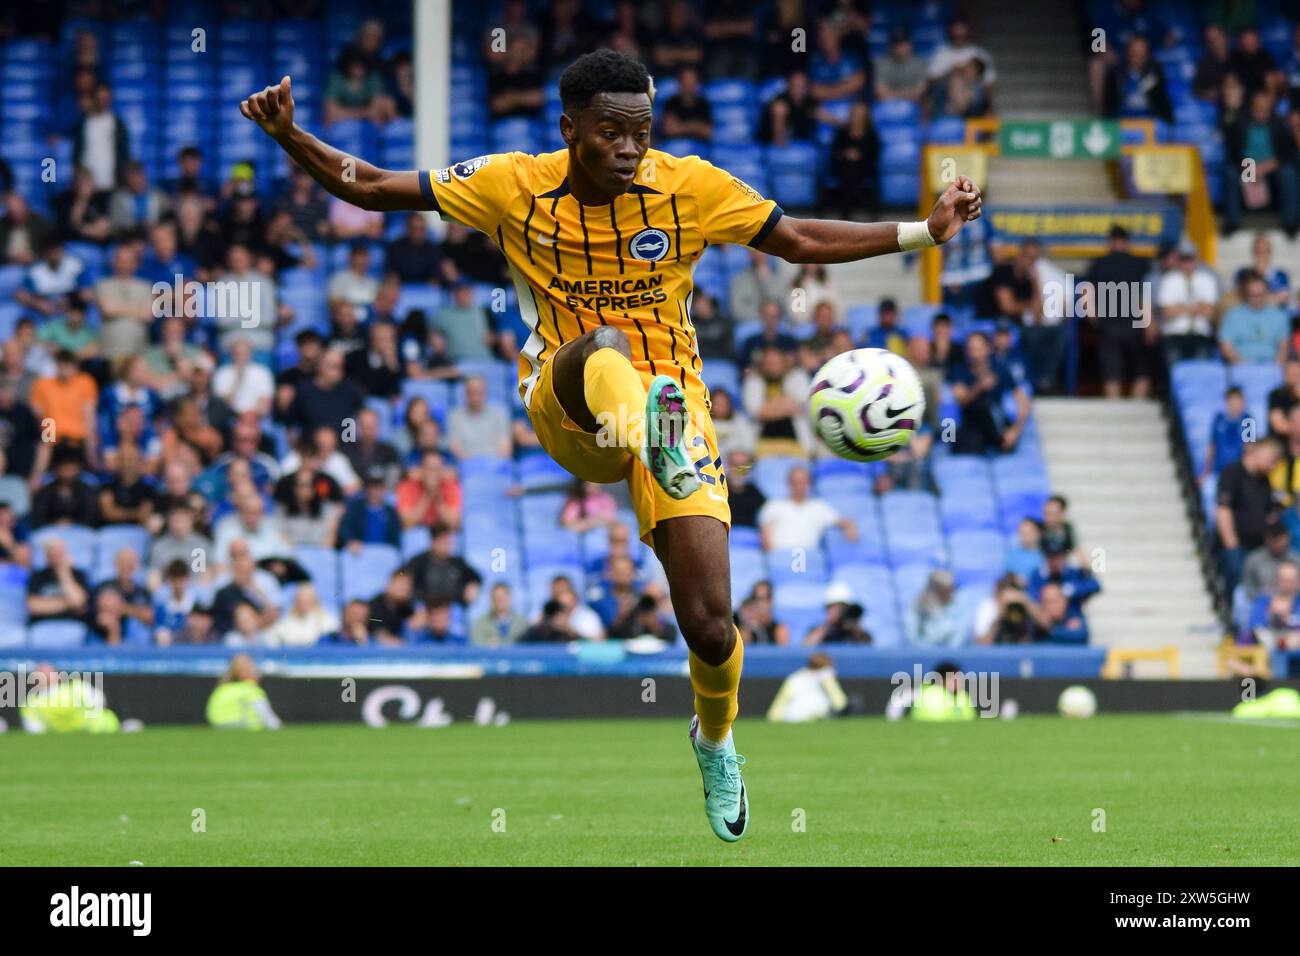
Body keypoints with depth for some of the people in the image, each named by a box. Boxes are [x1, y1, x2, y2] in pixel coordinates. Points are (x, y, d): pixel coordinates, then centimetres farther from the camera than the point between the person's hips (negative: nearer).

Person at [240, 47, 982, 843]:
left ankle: (716, 740, 25)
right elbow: (370, 189, -2)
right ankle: (648, 435, -73)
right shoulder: (516, 186, -6)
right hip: (565, 410, -1)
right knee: (605, 345, -39)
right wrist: (291, 138, -17)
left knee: (711, 628, -9)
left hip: (673, 397, 1)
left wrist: (926, 232, -2)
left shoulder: (690, 187, -4)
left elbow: (800, 242, 5)